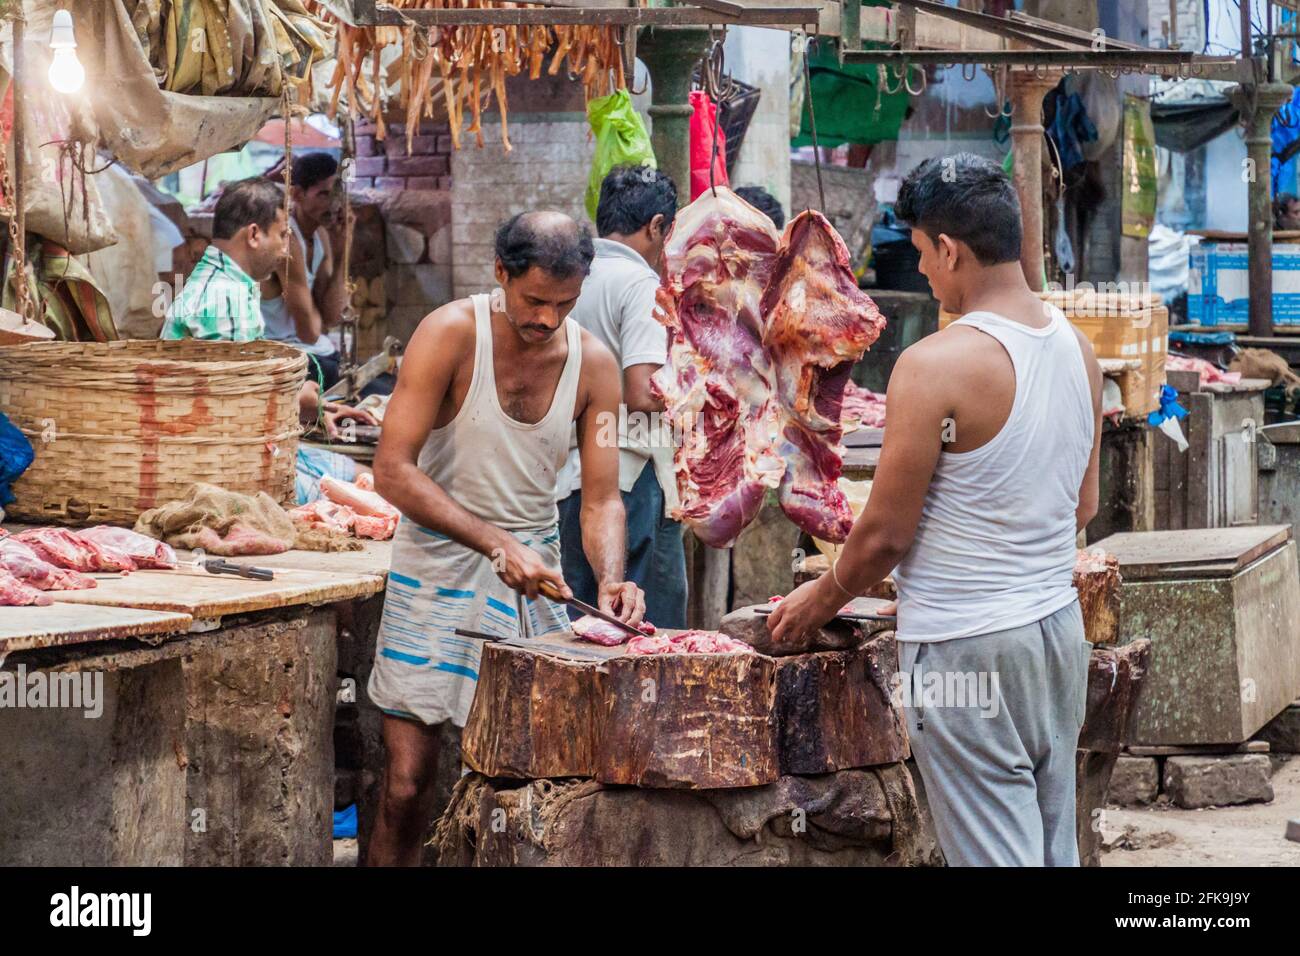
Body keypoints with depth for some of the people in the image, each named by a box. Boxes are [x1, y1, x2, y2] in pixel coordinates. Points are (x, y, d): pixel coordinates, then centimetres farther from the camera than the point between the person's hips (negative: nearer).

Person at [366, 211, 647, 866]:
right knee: (408, 779, -5)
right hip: (439, 562, -3)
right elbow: (392, 471, -18)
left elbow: (601, 498, 1)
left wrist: (610, 579, -20)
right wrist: (496, 543, -25)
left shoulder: (593, 364, -2)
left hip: (535, 572, 3)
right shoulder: (451, 334, -13)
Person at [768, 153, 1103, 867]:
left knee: (995, 857, -3)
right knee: (1055, 851, 13)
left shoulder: (935, 366, -18)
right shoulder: (1076, 347, 5)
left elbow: (886, 534, -12)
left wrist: (821, 599, 6)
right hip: (1058, 628, 8)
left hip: (966, 649, -7)